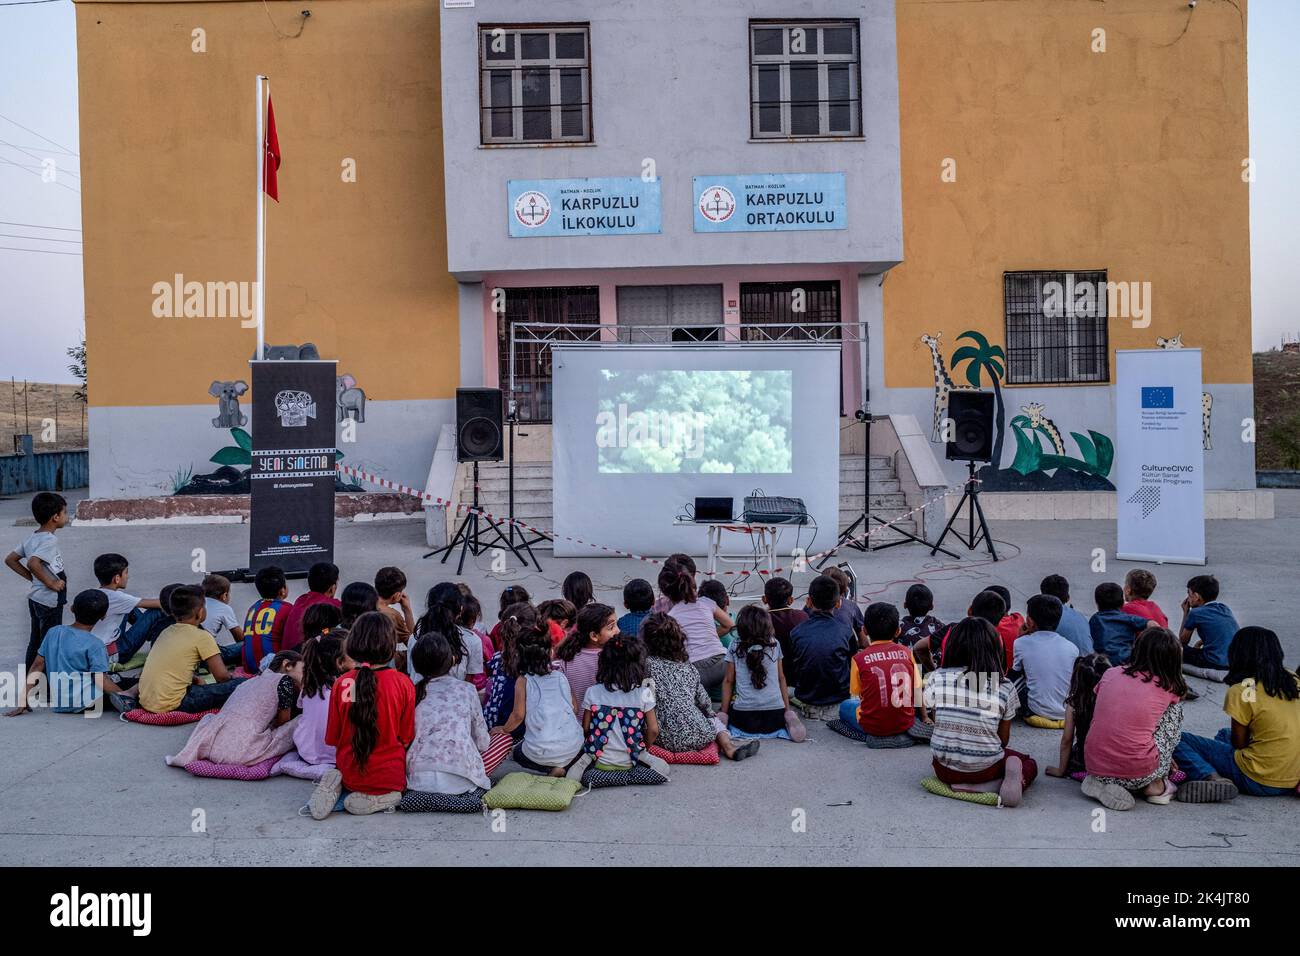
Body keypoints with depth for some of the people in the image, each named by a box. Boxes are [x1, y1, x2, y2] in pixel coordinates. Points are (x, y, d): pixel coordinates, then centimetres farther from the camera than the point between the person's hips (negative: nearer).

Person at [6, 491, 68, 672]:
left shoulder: (32, 537, 7)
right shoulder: (49, 539, -21)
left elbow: (10, 560, 13)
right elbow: (33, 563, -35)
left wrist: (33, 578, 11)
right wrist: (50, 582, -23)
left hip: (35, 598, 9)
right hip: (49, 600, -9)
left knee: (35, 642, 18)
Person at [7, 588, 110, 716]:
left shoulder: (53, 632, 5)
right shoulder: (94, 644, -12)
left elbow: (37, 666, 7)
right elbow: (102, 682, -15)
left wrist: (23, 702, 11)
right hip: (85, 704, -6)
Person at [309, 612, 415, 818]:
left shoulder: (341, 684, -9)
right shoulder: (403, 683, -14)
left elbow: (332, 739, 1)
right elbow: (406, 739, -5)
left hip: (349, 776, 3)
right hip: (390, 776, -3)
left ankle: (337, 787, -1)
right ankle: (380, 799, -4)